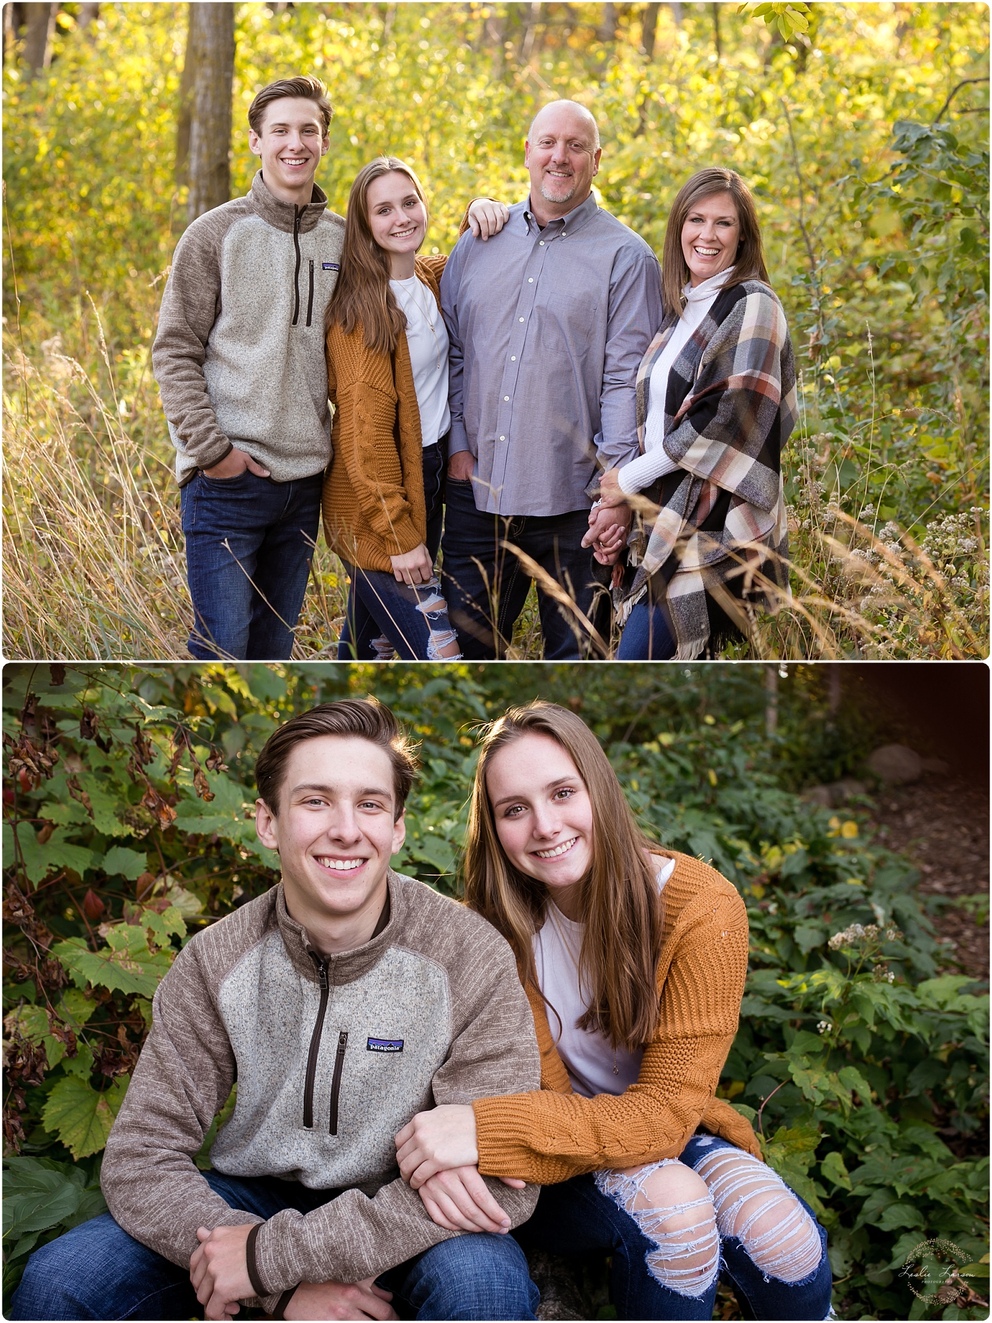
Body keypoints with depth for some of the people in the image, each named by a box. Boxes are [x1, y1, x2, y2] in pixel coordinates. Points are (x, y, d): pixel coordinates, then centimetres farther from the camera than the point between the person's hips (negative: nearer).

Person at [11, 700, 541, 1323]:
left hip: (402, 1221, -2)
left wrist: (276, 1255, -28)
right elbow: (141, 1155, -12)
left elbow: (502, 1174, -25)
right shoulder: (214, 964, -12)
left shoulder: (472, 959, -20)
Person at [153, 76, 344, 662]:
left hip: (305, 478, 4)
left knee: (275, 646, 13)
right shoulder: (217, 233, -4)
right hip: (227, 481, -4)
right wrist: (209, 448, -13)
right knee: (223, 647, -4)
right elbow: (175, 353, -6)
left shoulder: (342, 239, 9)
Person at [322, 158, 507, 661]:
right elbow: (363, 430, -18)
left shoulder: (431, 277, 6)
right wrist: (398, 535, -19)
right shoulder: (361, 308, -16)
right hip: (375, 506, -8)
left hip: (427, 482, 8)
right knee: (436, 653, -11)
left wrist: (480, 213, 3)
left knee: (369, 642, 17)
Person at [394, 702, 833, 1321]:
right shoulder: (495, 920, -13)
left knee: (777, 1231, -31)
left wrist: (490, 1130, -36)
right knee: (667, 1200, -32)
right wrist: (444, 1150, -35)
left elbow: (665, 1113, -23)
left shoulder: (702, 908, -20)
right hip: (558, 1168, 0)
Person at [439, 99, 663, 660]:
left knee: (575, 659, 6)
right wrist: (457, 445, 4)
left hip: (571, 503, -3)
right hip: (477, 489, 4)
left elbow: (627, 378, -7)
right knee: (461, 652, 10)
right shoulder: (480, 242, 12)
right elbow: (451, 353, 15)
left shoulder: (626, 256, -1)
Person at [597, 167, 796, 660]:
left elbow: (731, 418, -16)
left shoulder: (752, 305, -7)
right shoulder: (675, 307, 16)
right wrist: (620, 491, 4)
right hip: (667, 518, 8)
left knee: (639, 656, -13)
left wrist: (631, 477, -10)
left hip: (716, 527, -8)